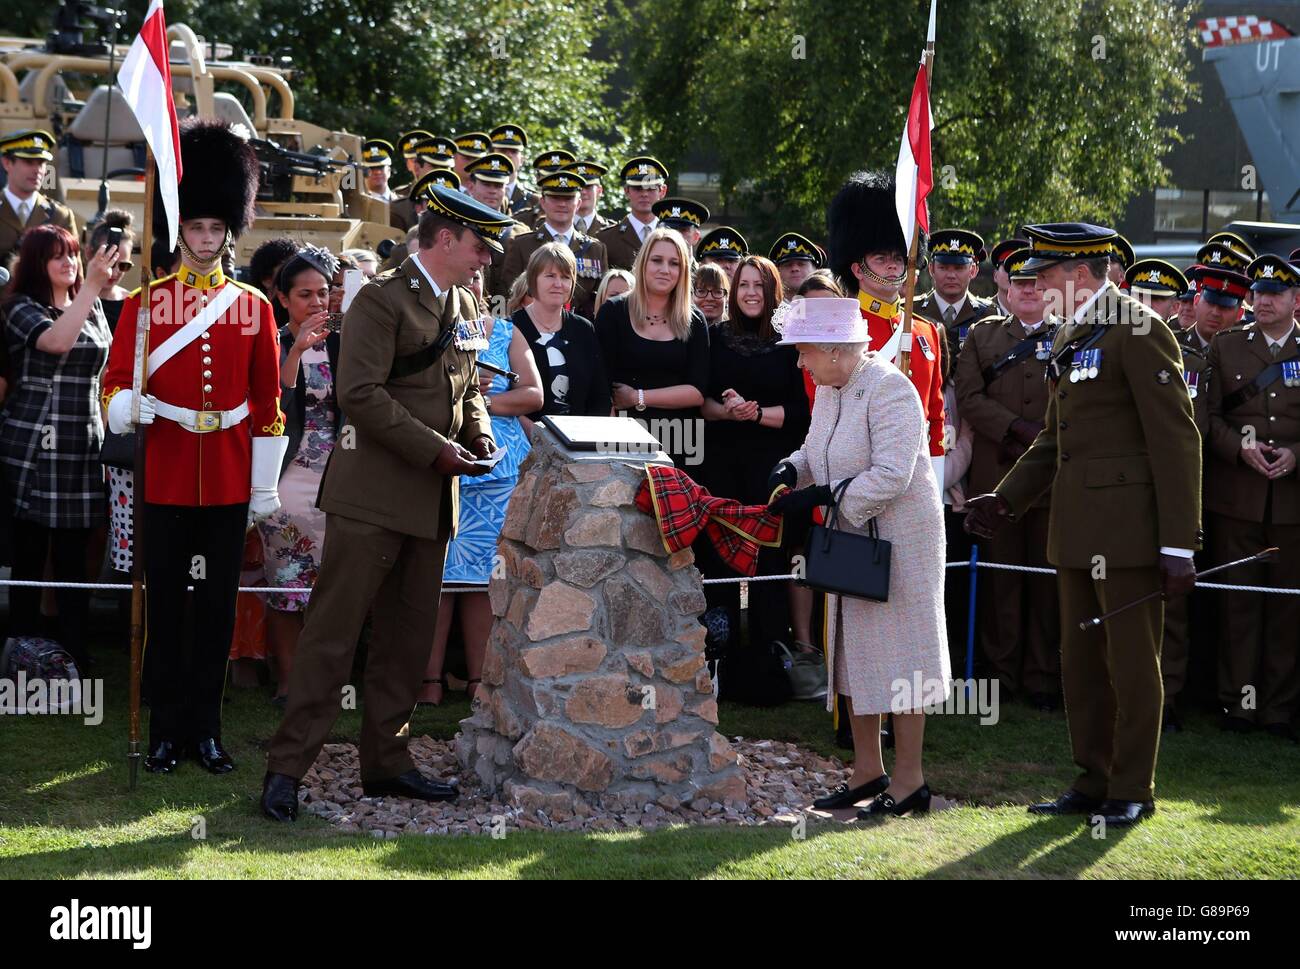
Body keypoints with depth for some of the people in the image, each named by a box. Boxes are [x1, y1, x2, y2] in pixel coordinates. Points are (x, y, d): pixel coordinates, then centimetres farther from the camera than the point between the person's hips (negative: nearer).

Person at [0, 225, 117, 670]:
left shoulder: (92, 307, 12)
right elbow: (56, 341, -26)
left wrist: (107, 428, 15)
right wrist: (92, 285, -31)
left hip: (82, 445, 5)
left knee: (74, 557, 7)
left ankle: (75, 655, 12)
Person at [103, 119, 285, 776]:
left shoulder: (253, 307, 6)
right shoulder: (146, 303, 2)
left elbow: (267, 402, 7)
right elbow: (118, 380, -4)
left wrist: (264, 487, 4)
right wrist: (123, 407, -28)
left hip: (229, 481, 1)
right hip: (166, 475, -1)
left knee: (218, 607, 5)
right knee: (166, 606, 3)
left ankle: (205, 729, 14)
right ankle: (166, 731, 10)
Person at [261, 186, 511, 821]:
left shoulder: (464, 306, 16)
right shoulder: (382, 300, -10)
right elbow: (360, 394, -18)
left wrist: (478, 434, 6)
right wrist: (436, 449, -18)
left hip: (432, 501, 8)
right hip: (374, 494, -8)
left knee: (408, 636, 11)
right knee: (333, 631, -7)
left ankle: (385, 762, 19)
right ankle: (288, 766, -5)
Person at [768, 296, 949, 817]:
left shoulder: (889, 390, -21)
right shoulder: (828, 391, 8)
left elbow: (890, 475, -28)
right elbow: (817, 452, 20)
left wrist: (822, 495, -27)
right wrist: (792, 468, -3)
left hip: (898, 538, -9)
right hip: (850, 538, 9)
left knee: (897, 652, -4)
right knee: (854, 651, 13)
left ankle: (909, 779, 4)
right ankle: (867, 770, 23)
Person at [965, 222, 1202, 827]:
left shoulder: (1138, 332, -13)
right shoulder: (1069, 338, 15)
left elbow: (1177, 441, -16)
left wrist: (1178, 544, -18)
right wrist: (1006, 500, 11)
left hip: (1127, 528, -9)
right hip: (1076, 532, 9)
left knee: (1132, 663, 1)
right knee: (1081, 662, 13)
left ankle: (1133, 790, 11)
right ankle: (1093, 782, 23)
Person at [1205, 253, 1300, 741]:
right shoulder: (1224, 347, 8)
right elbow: (1209, 416, 4)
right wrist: (1241, 449, -12)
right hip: (1236, 496, 0)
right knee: (1239, 601, 2)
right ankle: (1240, 701, 9)